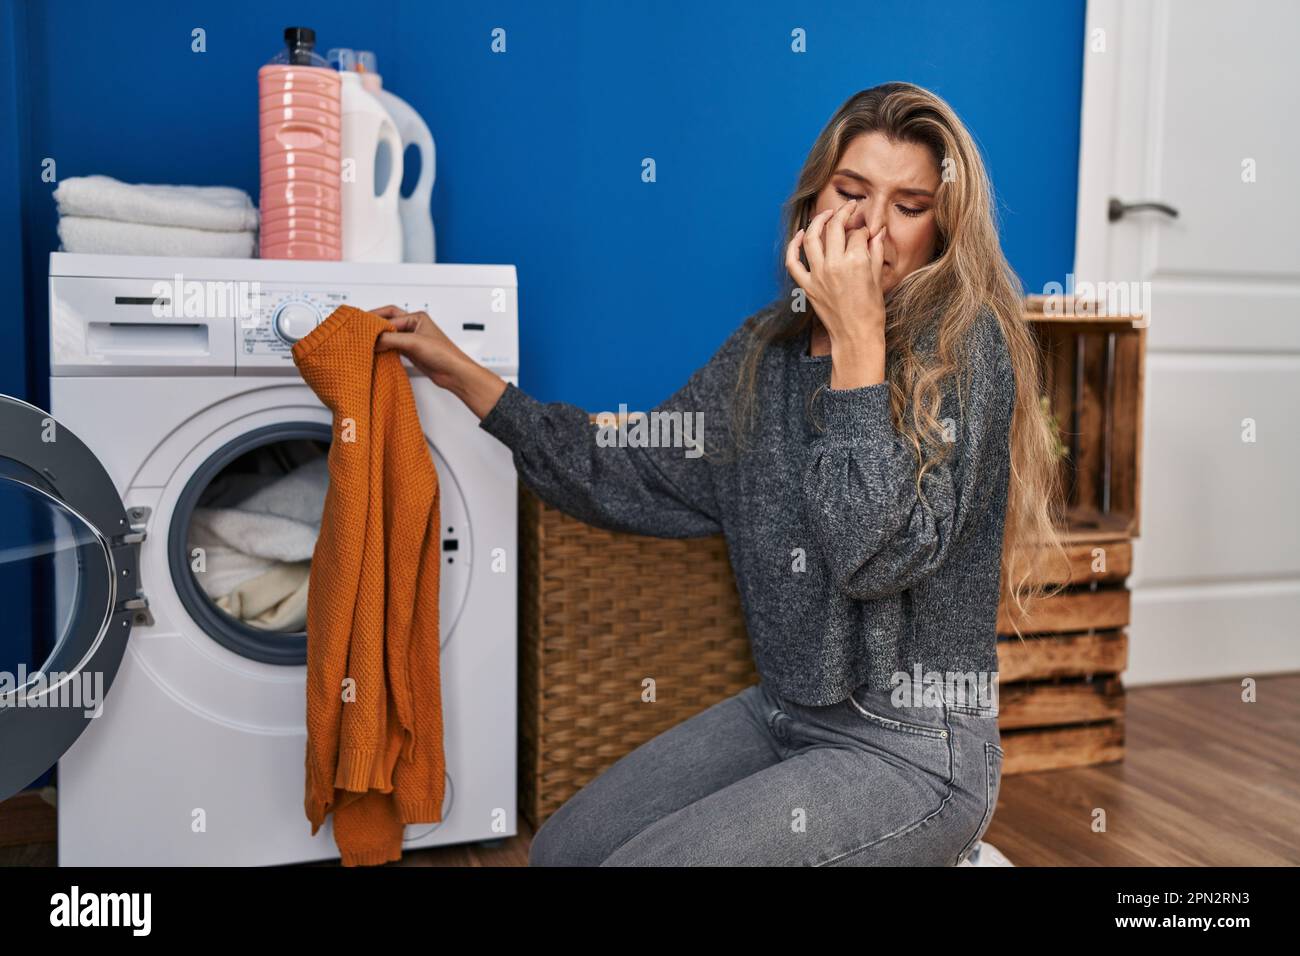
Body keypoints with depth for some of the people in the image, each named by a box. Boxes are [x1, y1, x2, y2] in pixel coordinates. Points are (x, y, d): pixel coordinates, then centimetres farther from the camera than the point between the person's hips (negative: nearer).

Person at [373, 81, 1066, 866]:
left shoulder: (966, 346, -16)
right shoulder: (768, 346, 3)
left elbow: (878, 557, -26)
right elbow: (636, 479, 5)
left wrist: (859, 339, -24)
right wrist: (465, 376, 4)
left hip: (913, 750, -6)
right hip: (782, 713, 7)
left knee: (645, 859, -15)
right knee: (562, 849, 7)